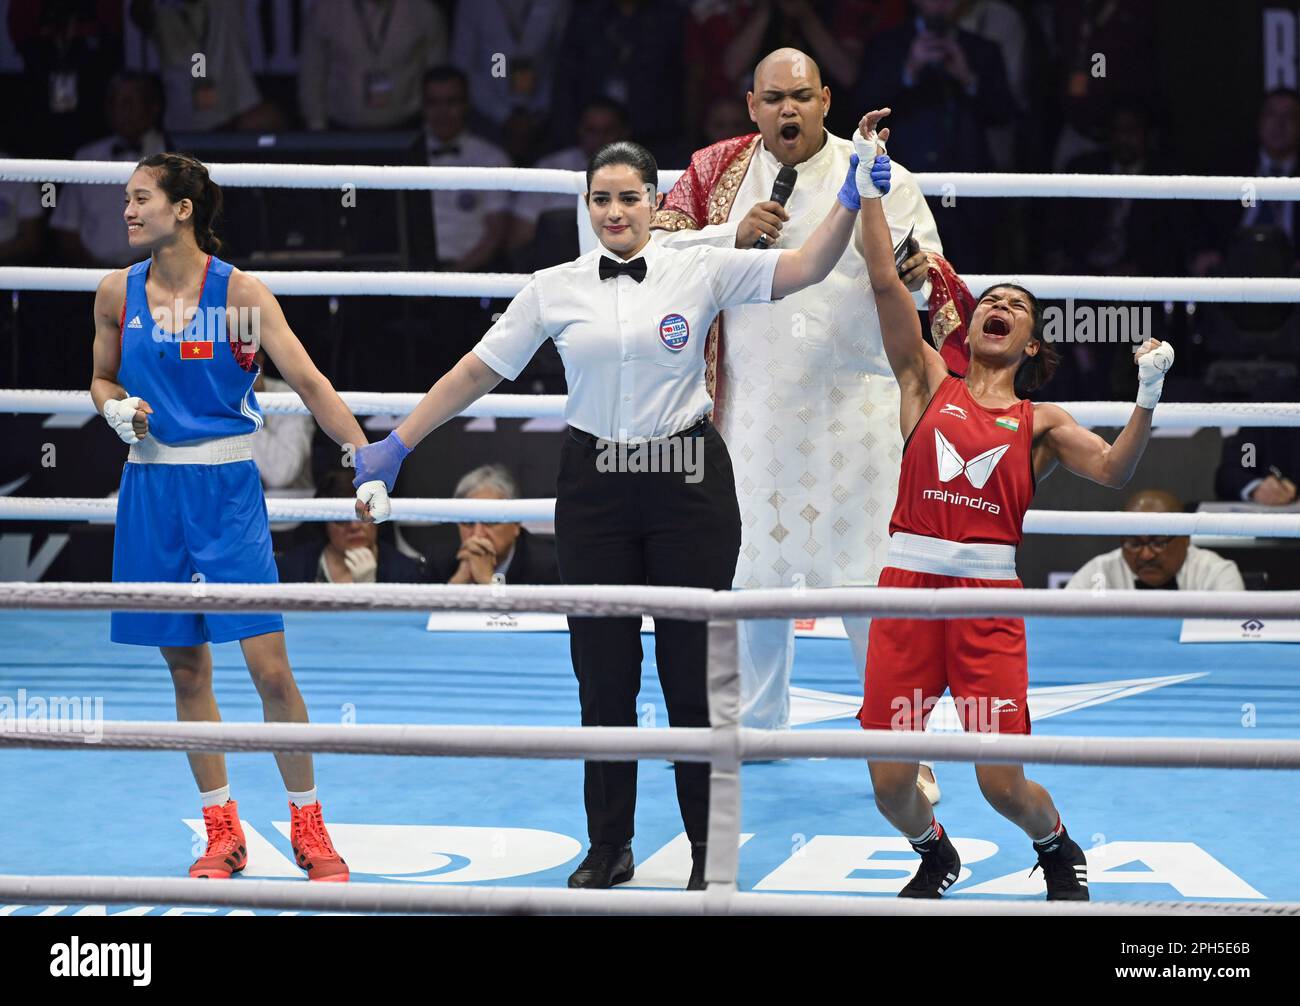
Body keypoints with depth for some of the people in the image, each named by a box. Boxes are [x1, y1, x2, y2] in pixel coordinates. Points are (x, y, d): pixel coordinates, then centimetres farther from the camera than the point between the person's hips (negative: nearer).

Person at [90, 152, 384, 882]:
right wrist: (116, 406, -4)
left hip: (226, 489, -4)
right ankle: (223, 834, 17)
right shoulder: (118, 293, 4)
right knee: (188, 670, 7)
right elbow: (103, 377, 20)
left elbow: (309, 383, -11)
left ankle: (309, 830, 5)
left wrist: (367, 461, -20)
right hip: (152, 490, 4)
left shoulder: (240, 292, -8)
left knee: (270, 666, -8)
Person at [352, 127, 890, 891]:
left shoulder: (701, 271, -2)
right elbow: (478, 371, 8)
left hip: (688, 484, -2)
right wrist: (396, 446, 8)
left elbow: (805, 268, -11)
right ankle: (609, 847, 18)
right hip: (595, 488, 2)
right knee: (603, 675, 5)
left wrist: (851, 201, -26)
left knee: (694, 673, 2)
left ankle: (710, 850, 14)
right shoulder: (555, 289, 3)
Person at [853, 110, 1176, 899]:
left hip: (989, 594, -1)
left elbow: (1112, 470, -2)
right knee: (891, 782, -4)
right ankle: (935, 856, 30)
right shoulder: (930, 384, 14)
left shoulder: (1040, 421, 13)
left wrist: (1148, 399, -15)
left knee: (1003, 783, -9)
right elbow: (886, 281, 7)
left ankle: (1059, 852, 25)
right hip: (909, 581, 1)